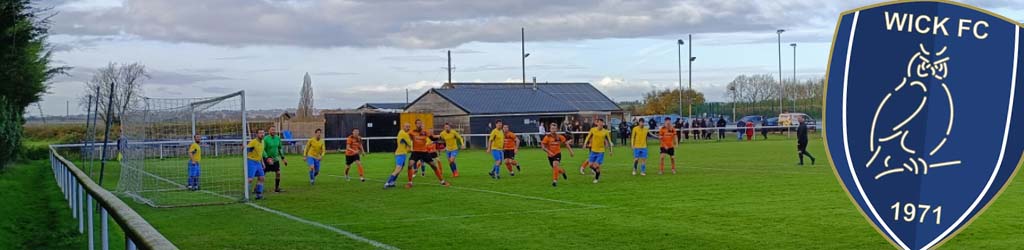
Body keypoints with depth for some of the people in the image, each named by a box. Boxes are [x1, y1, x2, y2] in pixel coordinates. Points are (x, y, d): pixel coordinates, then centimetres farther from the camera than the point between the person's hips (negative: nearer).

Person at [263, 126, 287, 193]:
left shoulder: (278, 138, 3)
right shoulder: (266, 139, -15)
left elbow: (280, 148, 14)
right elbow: (263, 150, -16)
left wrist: (283, 158, 12)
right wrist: (267, 158, -26)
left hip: (275, 159, 5)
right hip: (267, 159, -5)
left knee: (278, 173, 0)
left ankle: (277, 188, 11)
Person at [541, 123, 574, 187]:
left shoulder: (559, 137, -7)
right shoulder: (547, 137, -12)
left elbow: (566, 143, 7)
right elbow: (543, 146, -14)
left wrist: (571, 151, 4)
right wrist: (549, 152, -26)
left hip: (557, 153, -2)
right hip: (550, 155, 2)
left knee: (555, 165, -27)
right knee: (555, 168, 14)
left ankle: (555, 181, -20)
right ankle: (562, 171, 49)